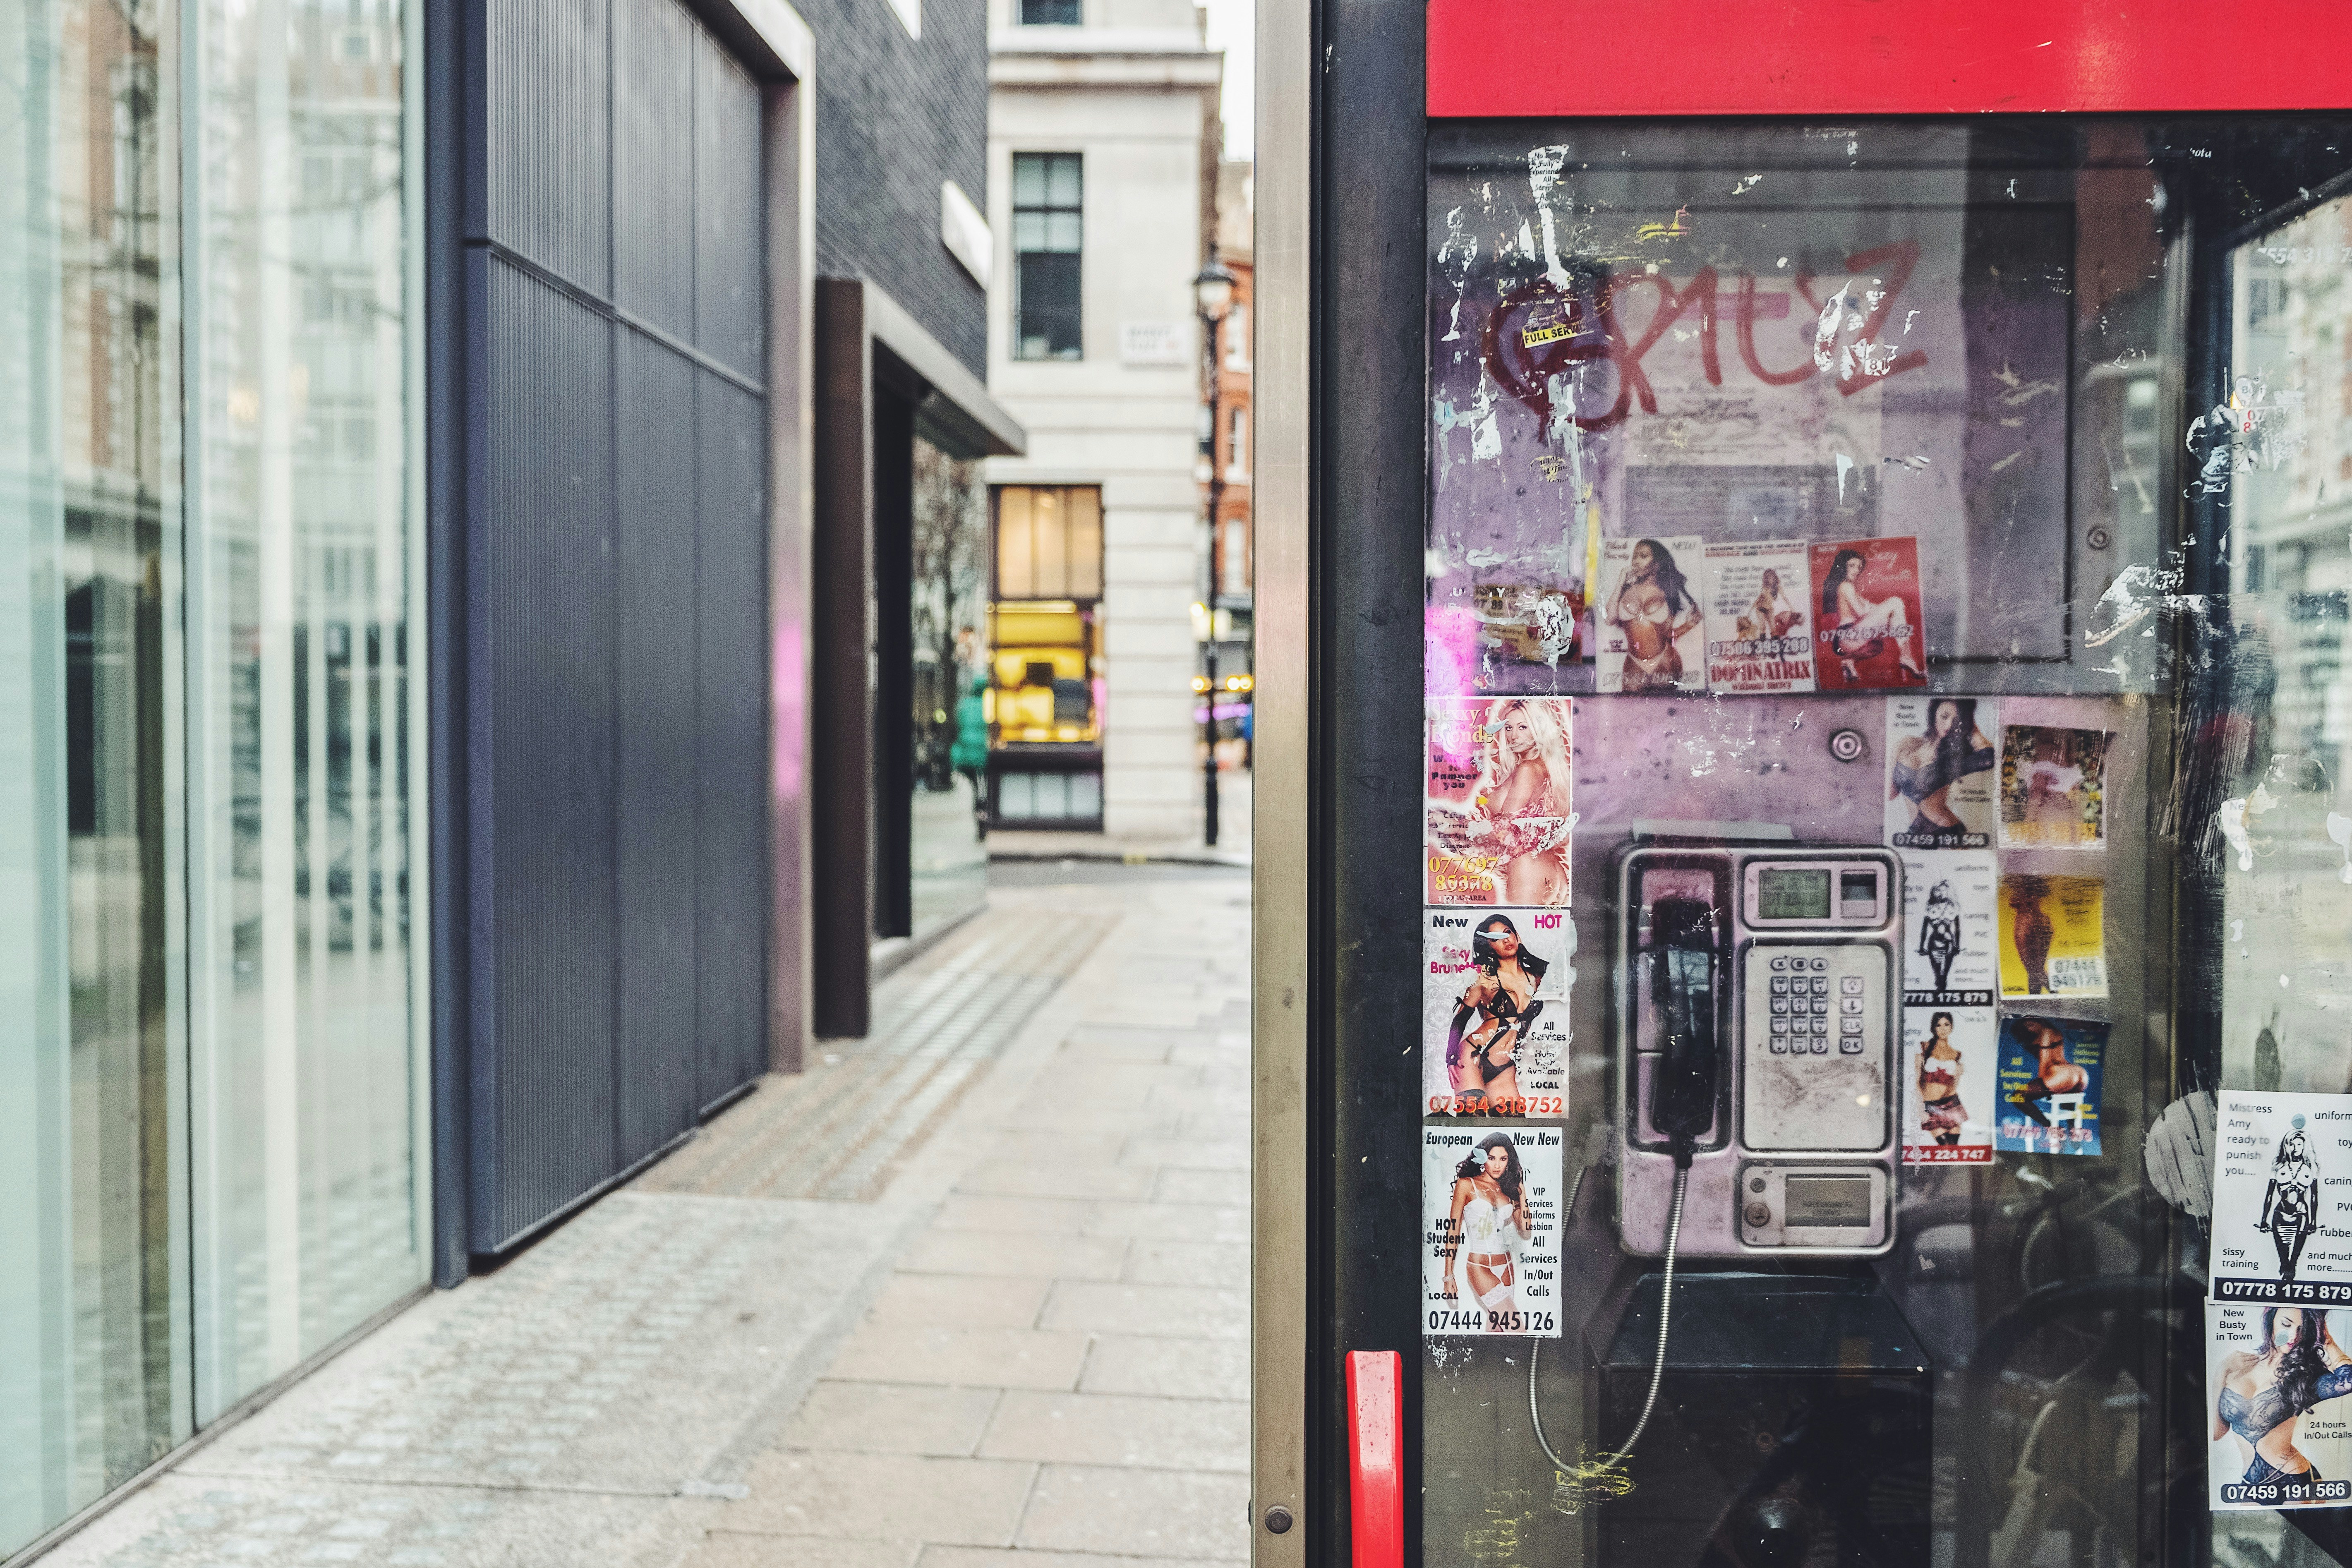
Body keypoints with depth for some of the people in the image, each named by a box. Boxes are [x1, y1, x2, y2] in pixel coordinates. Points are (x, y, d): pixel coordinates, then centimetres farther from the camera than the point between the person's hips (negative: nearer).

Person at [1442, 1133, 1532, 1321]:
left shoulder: (1509, 1189, 11)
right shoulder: (1467, 1185, -3)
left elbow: (1525, 1233, 5)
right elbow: (1454, 1232, -2)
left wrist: (1522, 1193, 1)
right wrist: (1449, 1276, -4)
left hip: (1506, 1266, 5)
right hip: (1479, 1266, -5)